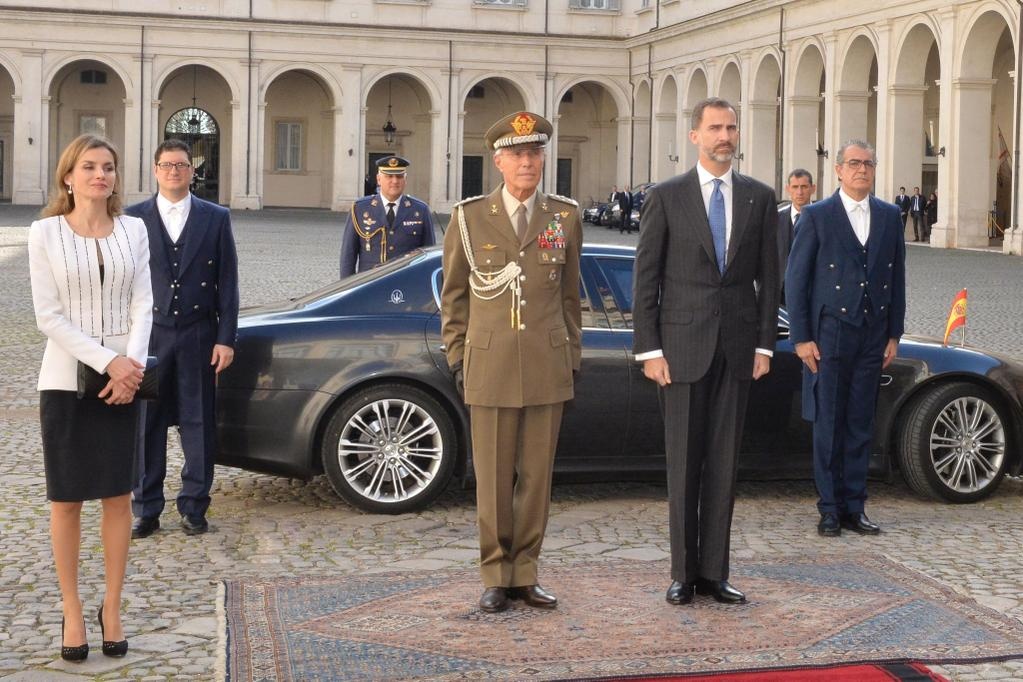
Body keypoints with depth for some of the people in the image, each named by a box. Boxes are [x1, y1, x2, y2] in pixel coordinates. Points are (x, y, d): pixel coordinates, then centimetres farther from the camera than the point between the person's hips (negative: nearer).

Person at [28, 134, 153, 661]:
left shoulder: (133, 229, 5)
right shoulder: (45, 232, -3)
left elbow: (142, 304, 3)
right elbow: (48, 315, -8)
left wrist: (131, 363, -13)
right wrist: (106, 361, -16)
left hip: (124, 379, 2)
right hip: (66, 380, -2)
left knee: (118, 496, 6)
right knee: (67, 500, 5)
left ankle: (112, 609, 19)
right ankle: (72, 612, 16)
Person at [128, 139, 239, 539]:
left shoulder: (216, 218, 5)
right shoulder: (133, 219, 4)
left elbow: (227, 282, 3)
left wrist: (226, 338, -4)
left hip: (199, 337, 0)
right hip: (148, 335, 0)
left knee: (199, 423, 5)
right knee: (146, 424, 4)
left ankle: (194, 508, 15)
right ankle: (146, 510, 13)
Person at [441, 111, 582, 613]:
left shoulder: (565, 217, 7)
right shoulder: (470, 217, 3)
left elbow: (569, 294, 13)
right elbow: (453, 295, 8)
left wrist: (572, 356, 10)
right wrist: (457, 358, 3)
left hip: (547, 368, 2)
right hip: (490, 365, -1)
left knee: (537, 476, 6)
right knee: (493, 478, 3)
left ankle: (525, 574, 17)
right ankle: (495, 577, 14)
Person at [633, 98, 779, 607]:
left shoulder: (760, 198, 8)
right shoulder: (666, 197, 0)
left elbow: (768, 277, 9)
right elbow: (646, 279, -1)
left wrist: (765, 344, 2)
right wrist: (649, 349, -7)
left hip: (737, 348, 2)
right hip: (682, 346, -2)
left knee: (723, 463, 6)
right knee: (684, 463, 3)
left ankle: (713, 572, 13)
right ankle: (684, 573, 11)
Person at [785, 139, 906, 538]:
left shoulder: (890, 217, 9)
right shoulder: (817, 217, -2)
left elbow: (897, 278, 12)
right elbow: (796, 279, -3)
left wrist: (894, 335, 7)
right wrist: (801, 337, -8)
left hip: (873, 338, 3)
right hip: (829, 336, -3)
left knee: (861, 426, 8)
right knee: (829, 426, 2)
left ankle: (854, 508, 14)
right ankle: (830, 509, 9)